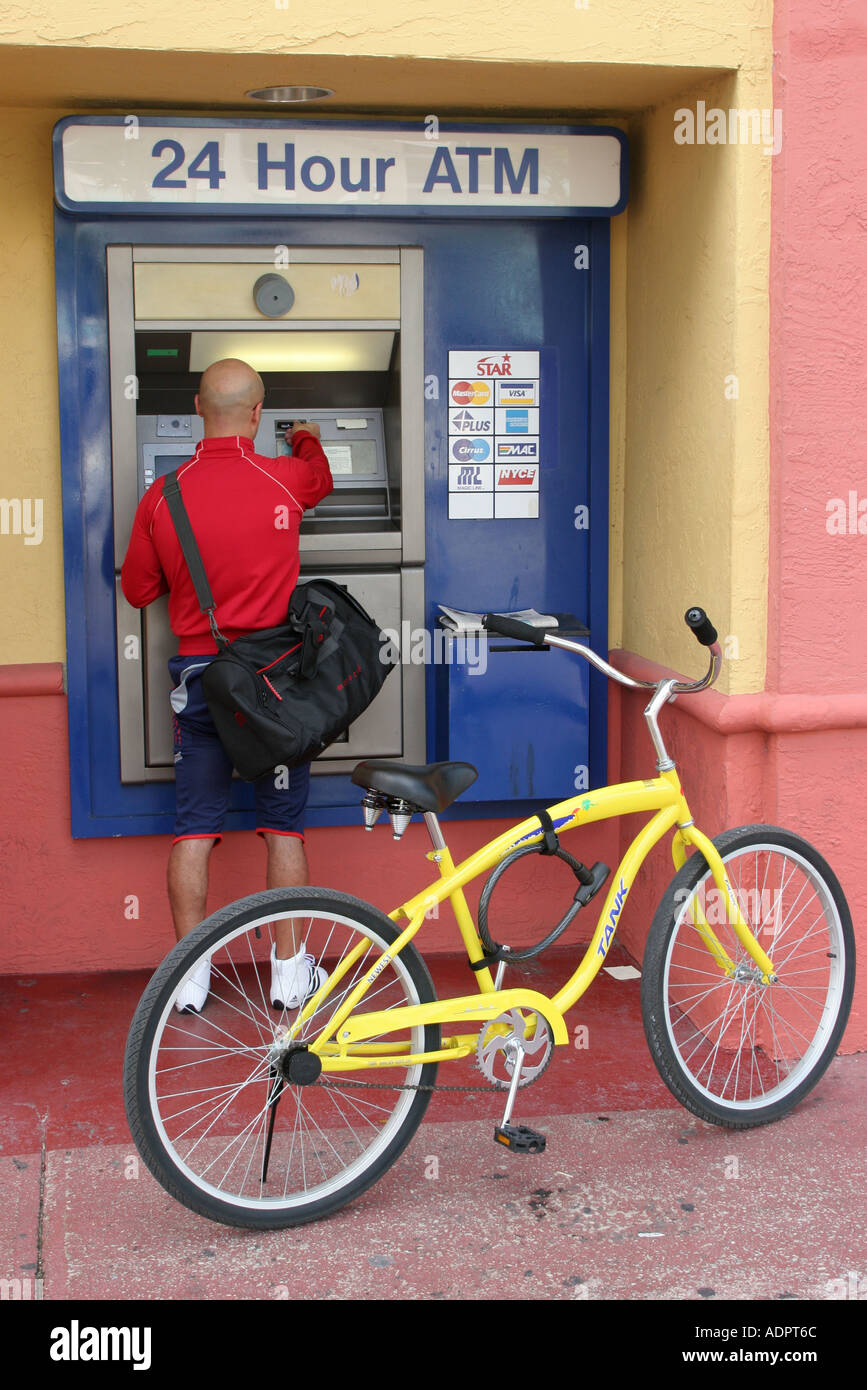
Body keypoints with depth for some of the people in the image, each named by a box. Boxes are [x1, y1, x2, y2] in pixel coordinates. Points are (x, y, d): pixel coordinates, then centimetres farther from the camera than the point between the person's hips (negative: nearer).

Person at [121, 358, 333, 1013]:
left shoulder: (162, 496, -5)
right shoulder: (285, 479, -7)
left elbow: (138, 590, 5)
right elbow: (321, 480, 19)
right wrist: (308, 441, 41)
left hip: (198, 675, 1)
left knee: (194, 824, 7)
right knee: (283, 821, 9)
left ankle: (192, 976, 12)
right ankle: (290, 970, 14)